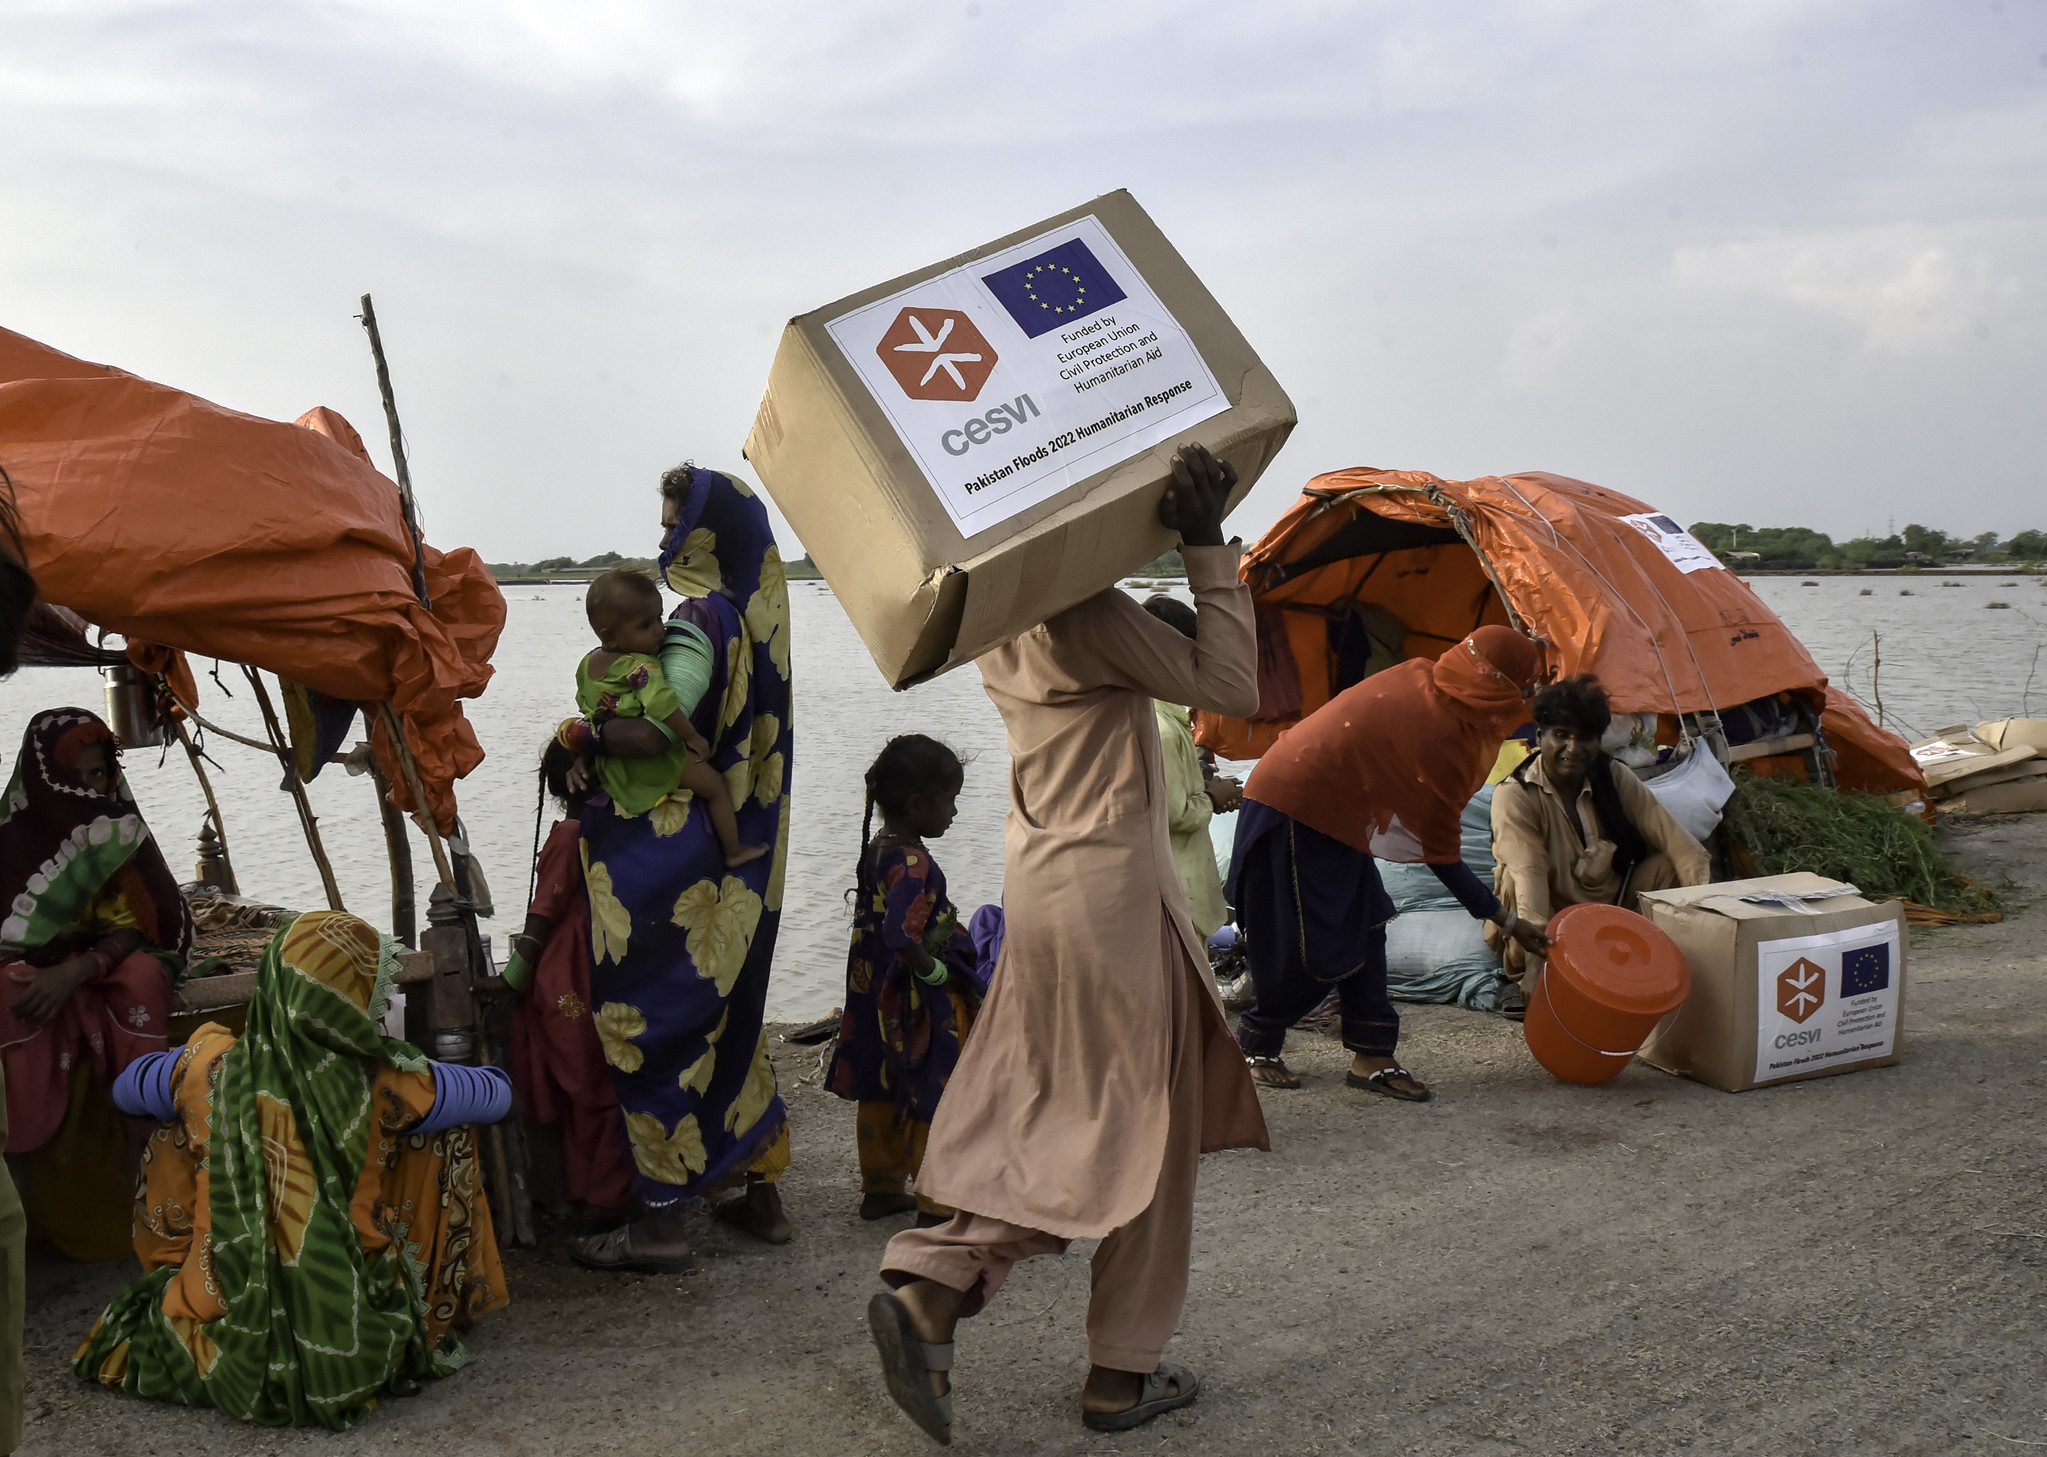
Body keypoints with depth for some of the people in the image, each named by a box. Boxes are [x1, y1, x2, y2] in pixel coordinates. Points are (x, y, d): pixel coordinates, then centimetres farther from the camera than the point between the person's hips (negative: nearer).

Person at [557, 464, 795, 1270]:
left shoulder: (701, 620, -16)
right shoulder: (755, 614, 10)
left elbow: (653, 733, -28)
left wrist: (581, 734, -11)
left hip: (676, 863, -9)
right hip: (741, 865, 9)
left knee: (651, 1022, -1)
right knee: (728, 1017, 18)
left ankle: (661, 1218, 4)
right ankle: (762, 1191, 26)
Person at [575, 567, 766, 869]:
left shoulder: (588, 663, 3)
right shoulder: (641, 666, -23)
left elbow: (583, 703, 16)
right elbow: (661, 704, -35)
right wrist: (693, 737, -24)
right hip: (652, 760, -8)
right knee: (715, 785, 6)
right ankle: (733, 850, 12)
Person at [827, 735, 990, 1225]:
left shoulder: (875, 851, 6)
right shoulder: (913, 863, -24)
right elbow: (902, 934, -35)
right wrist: (934, 972, -21)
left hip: (876, 997, 10)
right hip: (922, 1007, -10)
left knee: (880, 1093, 18)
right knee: (937, 1102, 0)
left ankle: (880, 1188, 31)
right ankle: (937, 1205, 7)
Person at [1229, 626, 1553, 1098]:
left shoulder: (1420, 678, -4)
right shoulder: (1444, 736, -24)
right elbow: (1439, 852, -15)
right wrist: (1505, 920, -8)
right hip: (1296, 815, -9)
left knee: (1363, 927, 10)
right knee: (1315, 950, 1)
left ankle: (1371, 1056, 14)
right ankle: (1255, 1045, 21)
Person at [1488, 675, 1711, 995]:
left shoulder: (1615, 778, -4)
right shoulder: (1514, 796, -18)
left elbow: (1671, 837, -13)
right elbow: (1528, 871, -33)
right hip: (1554, 919, -3)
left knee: (1667, 865, -18)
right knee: (1514, 883, -34)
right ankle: (1532, 981, -18)